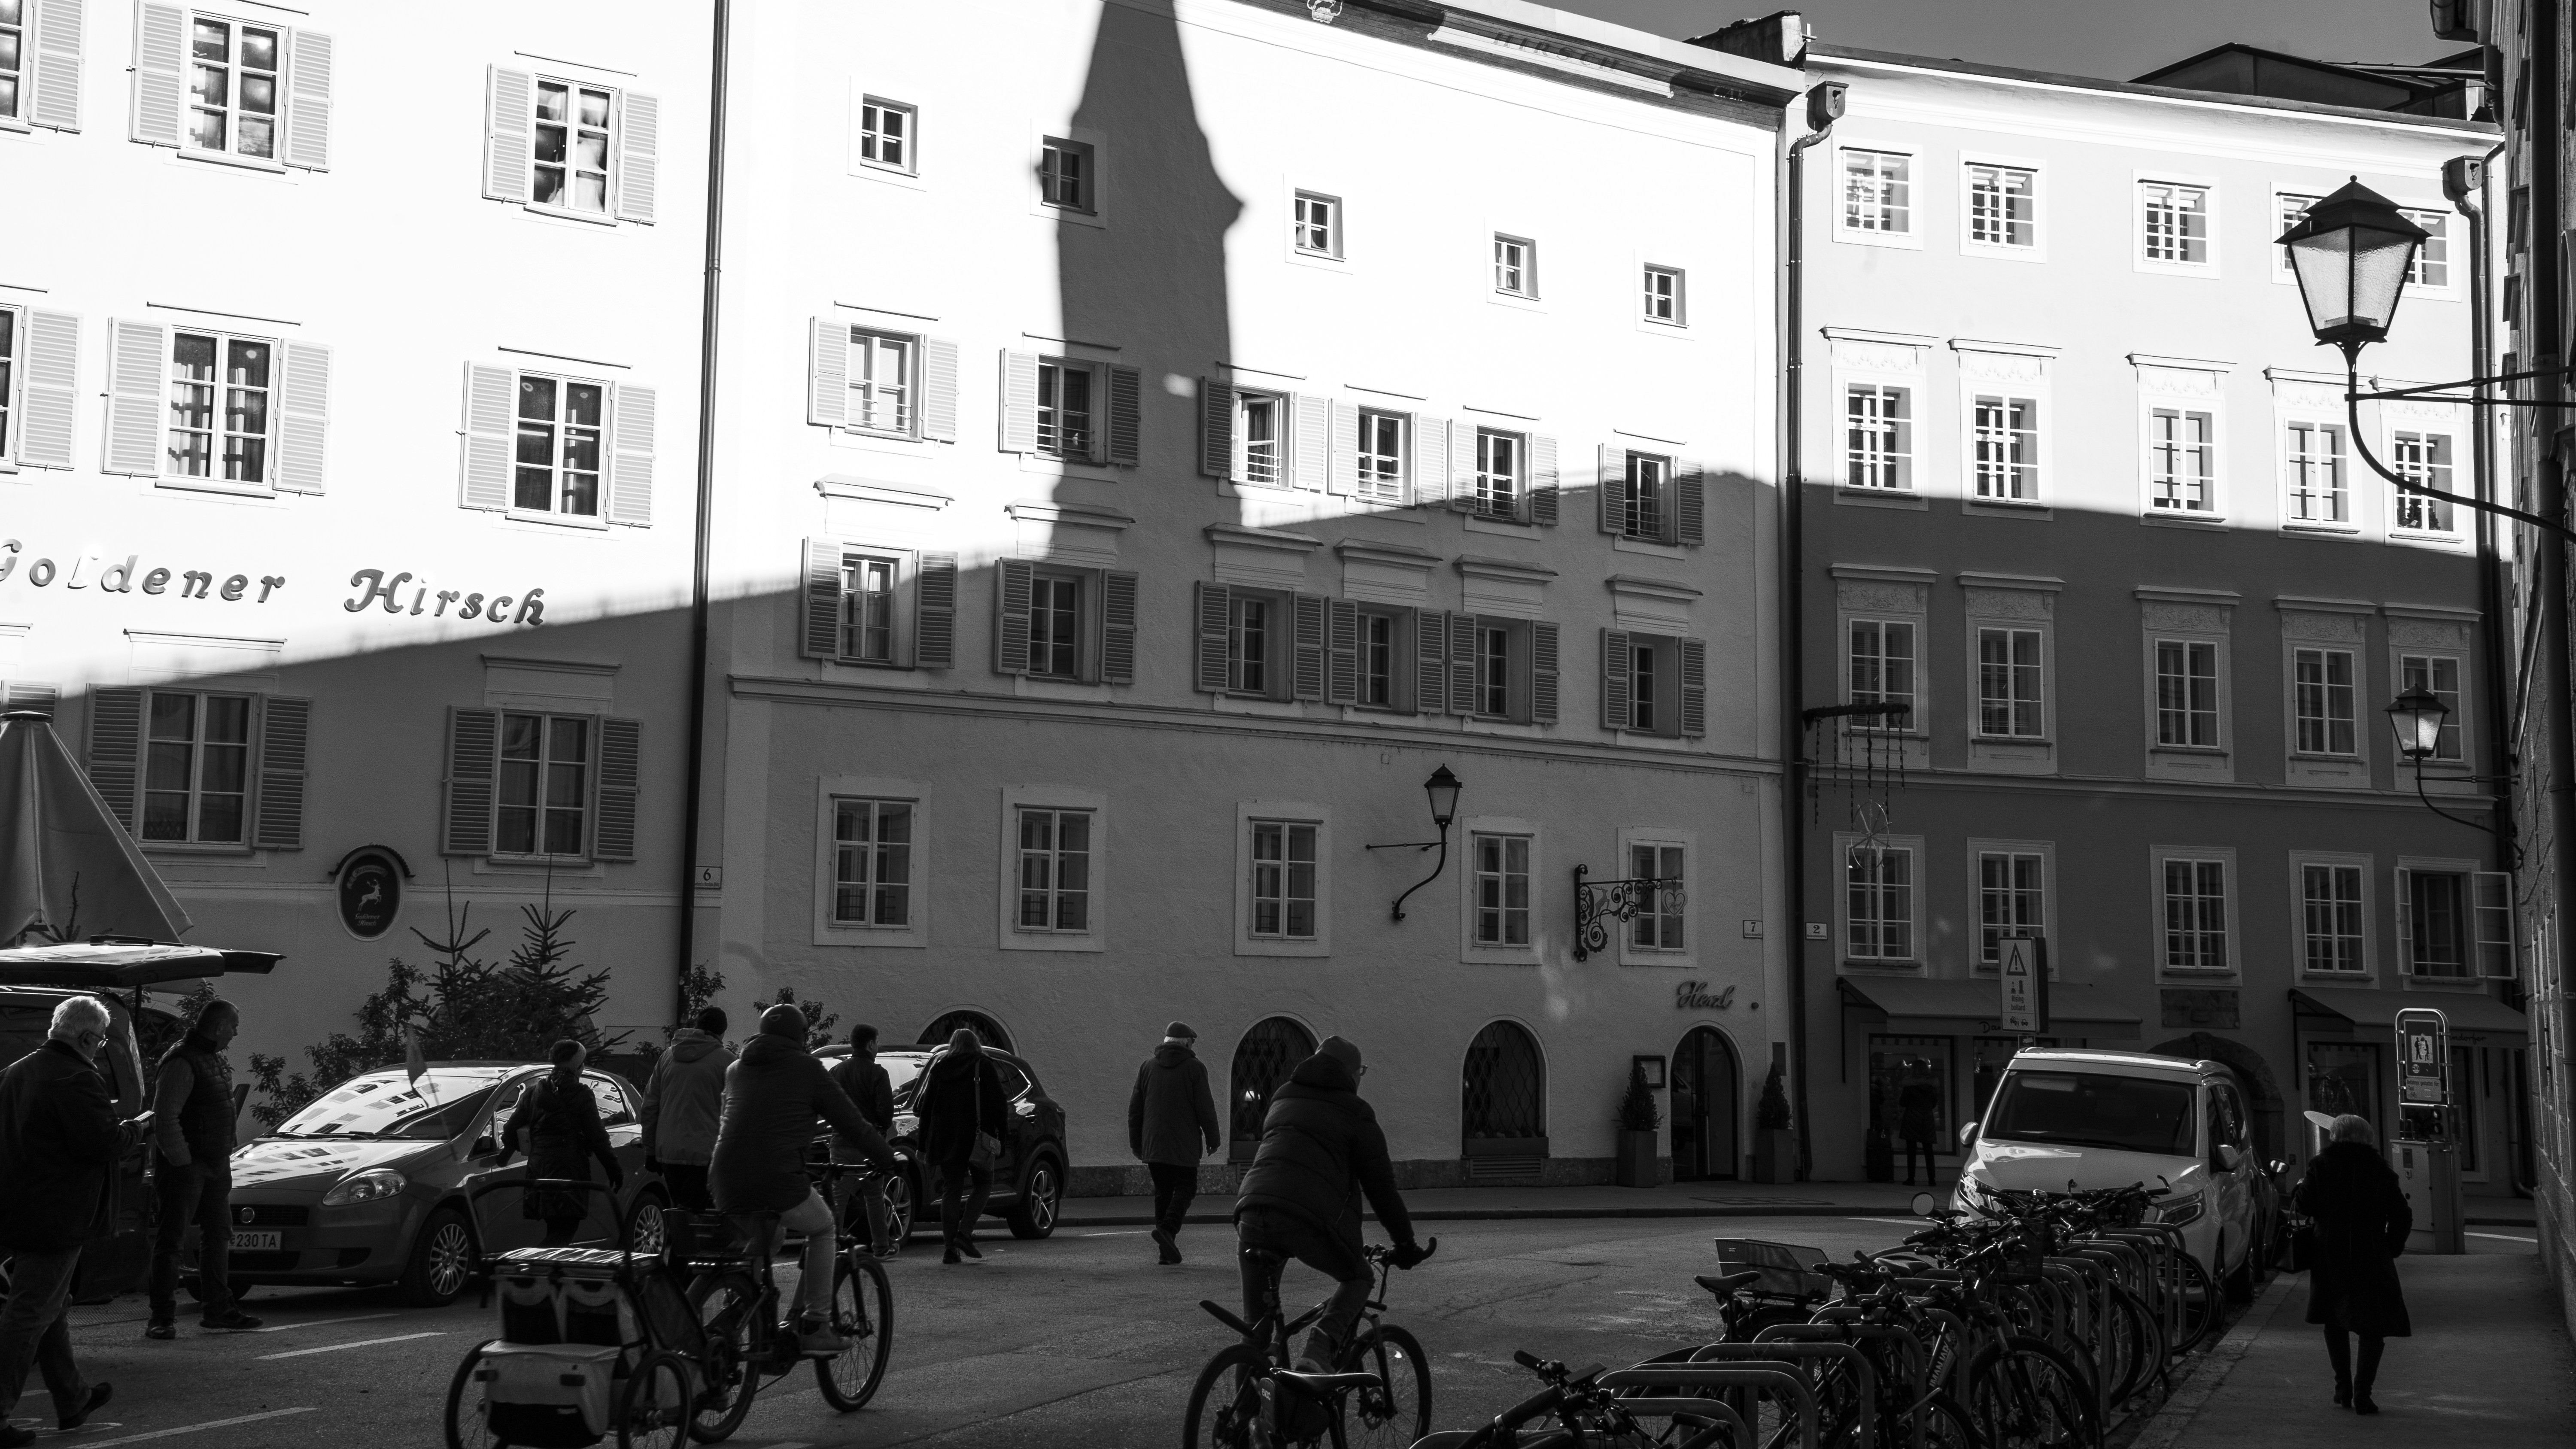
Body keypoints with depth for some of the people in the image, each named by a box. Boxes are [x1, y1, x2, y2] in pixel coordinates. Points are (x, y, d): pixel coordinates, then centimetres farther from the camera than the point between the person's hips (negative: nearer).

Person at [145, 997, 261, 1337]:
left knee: (218, 1235, 14)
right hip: (186, 1166, -10)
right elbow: (165, 1116, -22)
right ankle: (161, 1318, -5)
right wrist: (181, 1162, -22)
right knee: (170, 1239, -6)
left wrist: (224, 1162, 16)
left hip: (216, 1165, 10)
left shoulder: (216, 1060, 14)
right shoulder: (182, 1062, -17)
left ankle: (219, 1309, 23)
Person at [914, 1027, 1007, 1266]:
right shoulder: (983, 1066, 1)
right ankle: (965, 1233, -9)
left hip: (945, 1139, 4)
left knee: (952, 1190, 6)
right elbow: (998, 1105, -6)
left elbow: (925, 1108, 11)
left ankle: (951, 1249, 0)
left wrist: (925, 1145, 13)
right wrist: (1001, 1137, -1)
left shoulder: (938, 1067, 11)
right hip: (976, 1137, -3)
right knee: (983, 1183, 10)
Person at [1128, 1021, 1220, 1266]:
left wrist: (1136, 1144, 17)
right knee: (1185, 1188, 2)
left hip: (1153, 1144, 4)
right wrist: (1212, 1138, 3)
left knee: (1163, 1192, 8)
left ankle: (1167, 1251, 3)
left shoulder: (1148, 1067, 11)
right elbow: (1205, 1107, -7)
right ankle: (1168, 1228, -22)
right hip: (1184, 1144, -4)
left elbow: (1135, 1108, 11)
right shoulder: (1194, 1068, -3)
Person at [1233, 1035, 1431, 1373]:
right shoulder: (1355, 1115, 12)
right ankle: (1319, 1349, -6)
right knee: (1358, 1278, 18)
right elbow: (1380, 1184, 12)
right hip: (1308, 1218, -5)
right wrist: (1405, 1244, 21)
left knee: (1255, 1320, 18)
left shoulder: (1283, 1100, 30)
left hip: (1252, 1207, 5)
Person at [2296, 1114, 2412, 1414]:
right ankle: (2362, 1394, -8)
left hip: (2330, 1255, 1)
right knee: (2374, 1327, 3)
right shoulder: (2380, 1170, 1)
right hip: (2372, 1257, -1)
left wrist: (2298, 1189, 16)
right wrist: (2392, 1248, 13)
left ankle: (2343, 1389, 16)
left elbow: (2302, 1205, -4)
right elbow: (2402, 1217, 0)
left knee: (2335, 1323, 17)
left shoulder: (2321, 1166, -1)